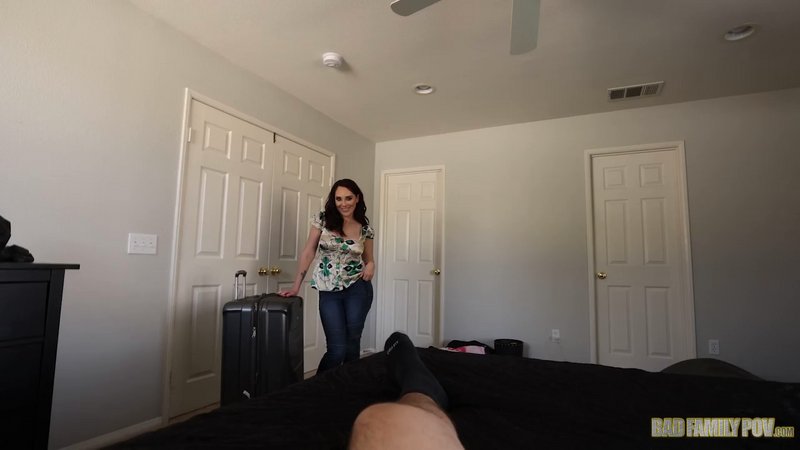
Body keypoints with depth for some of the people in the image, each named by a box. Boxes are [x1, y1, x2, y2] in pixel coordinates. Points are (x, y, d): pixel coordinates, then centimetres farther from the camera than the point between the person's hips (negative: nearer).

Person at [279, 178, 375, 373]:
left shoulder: (365, 229, 2)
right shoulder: (322, 219, -2)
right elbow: (308, 252, -3)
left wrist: (371, 266, -13)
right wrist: (295, 287, -8)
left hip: (358, 288, 2)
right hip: (329, 291, -1)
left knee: (352, 344, 7)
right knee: (337, 349, -4)